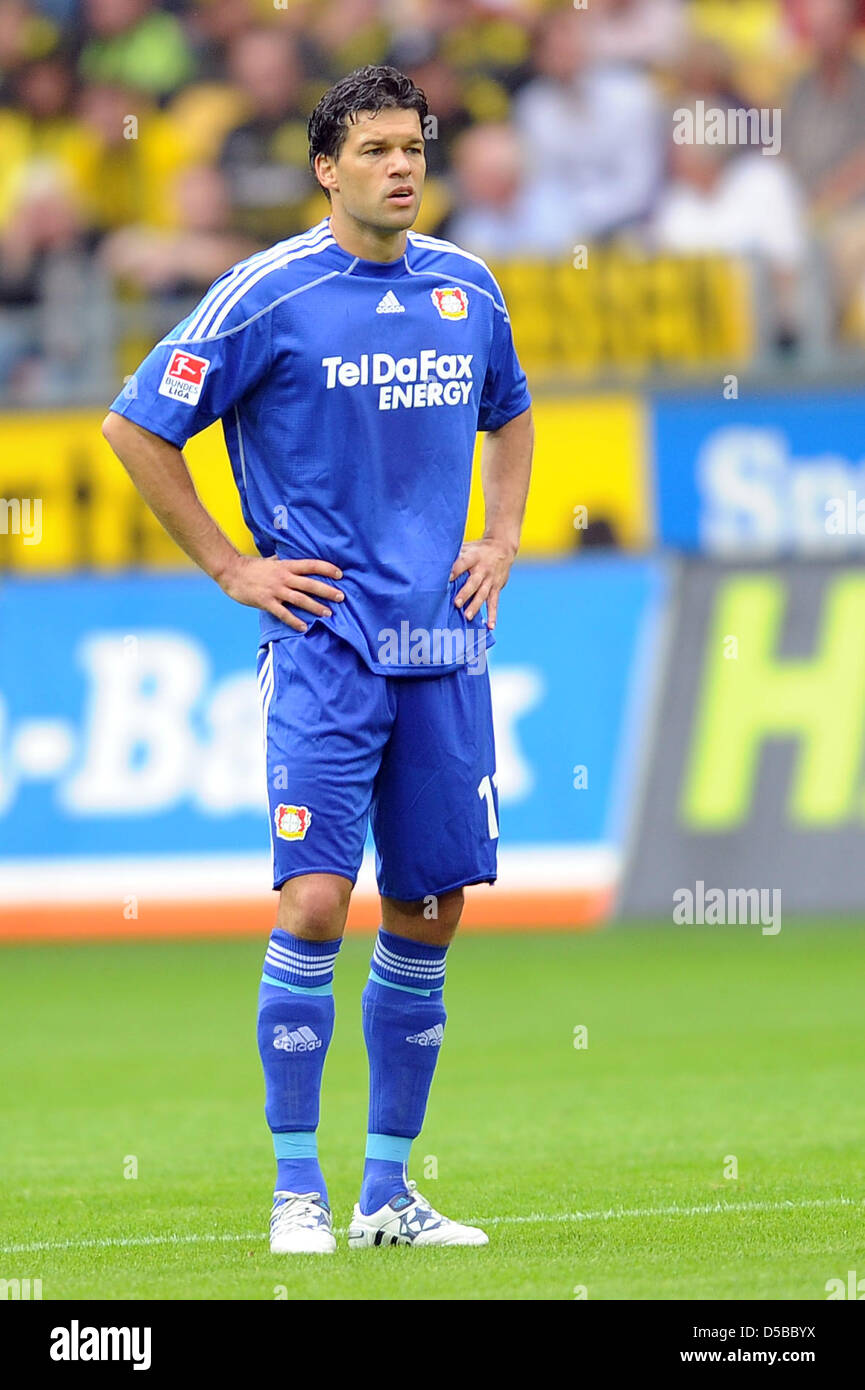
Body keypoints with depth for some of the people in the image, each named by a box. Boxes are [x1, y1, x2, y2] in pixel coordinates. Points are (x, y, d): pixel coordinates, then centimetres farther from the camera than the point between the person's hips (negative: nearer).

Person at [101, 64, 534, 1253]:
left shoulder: (466, 288, 9)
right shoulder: (269, 294, -7)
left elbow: (511, 415, 29)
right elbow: (136, 427, -2)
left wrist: (502, 537, 14)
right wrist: (231, 567, -4)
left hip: (443, 643, 5)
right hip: (322, 642, -5)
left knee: (427, 919, 5)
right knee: (315, 903, -13)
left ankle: (390, 1190, 15)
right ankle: (297, 1190, -4)